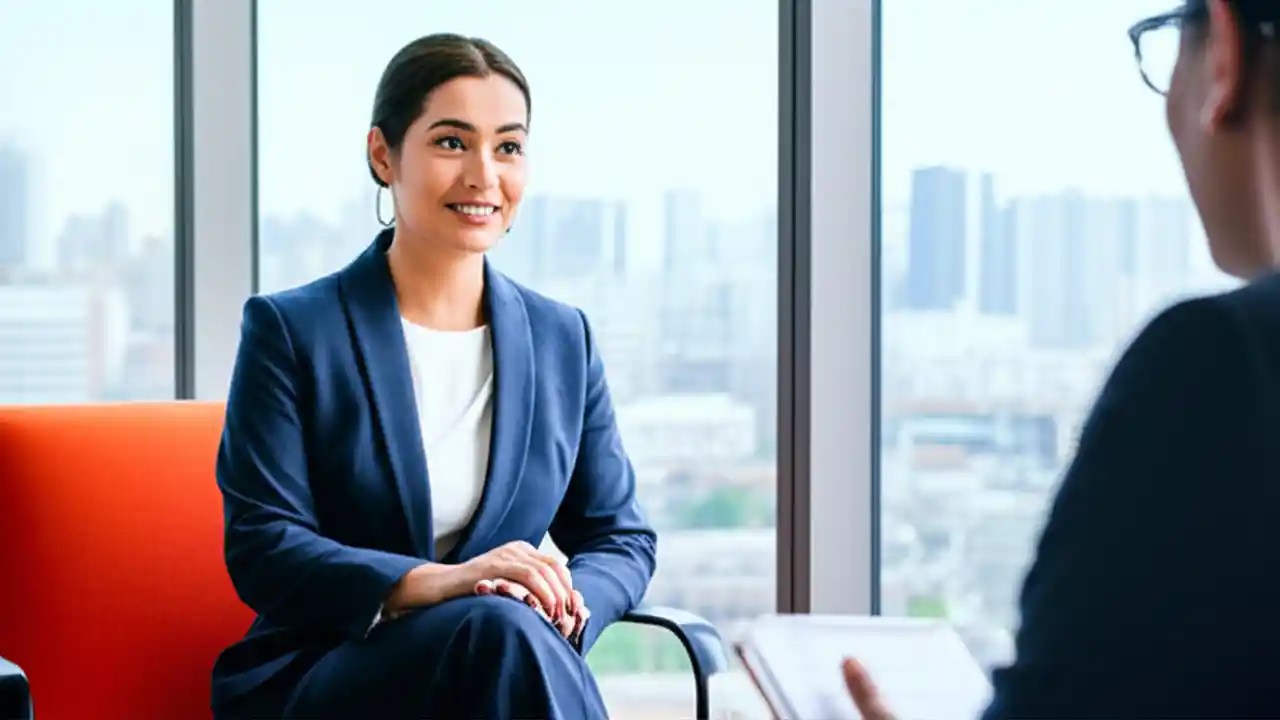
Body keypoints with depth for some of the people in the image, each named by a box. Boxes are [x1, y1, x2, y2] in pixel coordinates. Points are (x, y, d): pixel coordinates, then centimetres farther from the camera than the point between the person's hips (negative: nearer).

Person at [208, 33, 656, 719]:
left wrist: (565, 605, -13)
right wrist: (437, 583, -24)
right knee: (501, 629, -34)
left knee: (527, 633, -33)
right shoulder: (289, 330, 0)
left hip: (494, 663, 4)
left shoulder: (563, 338, 11)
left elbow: (620, 538, 12)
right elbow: (261, 549, -7)